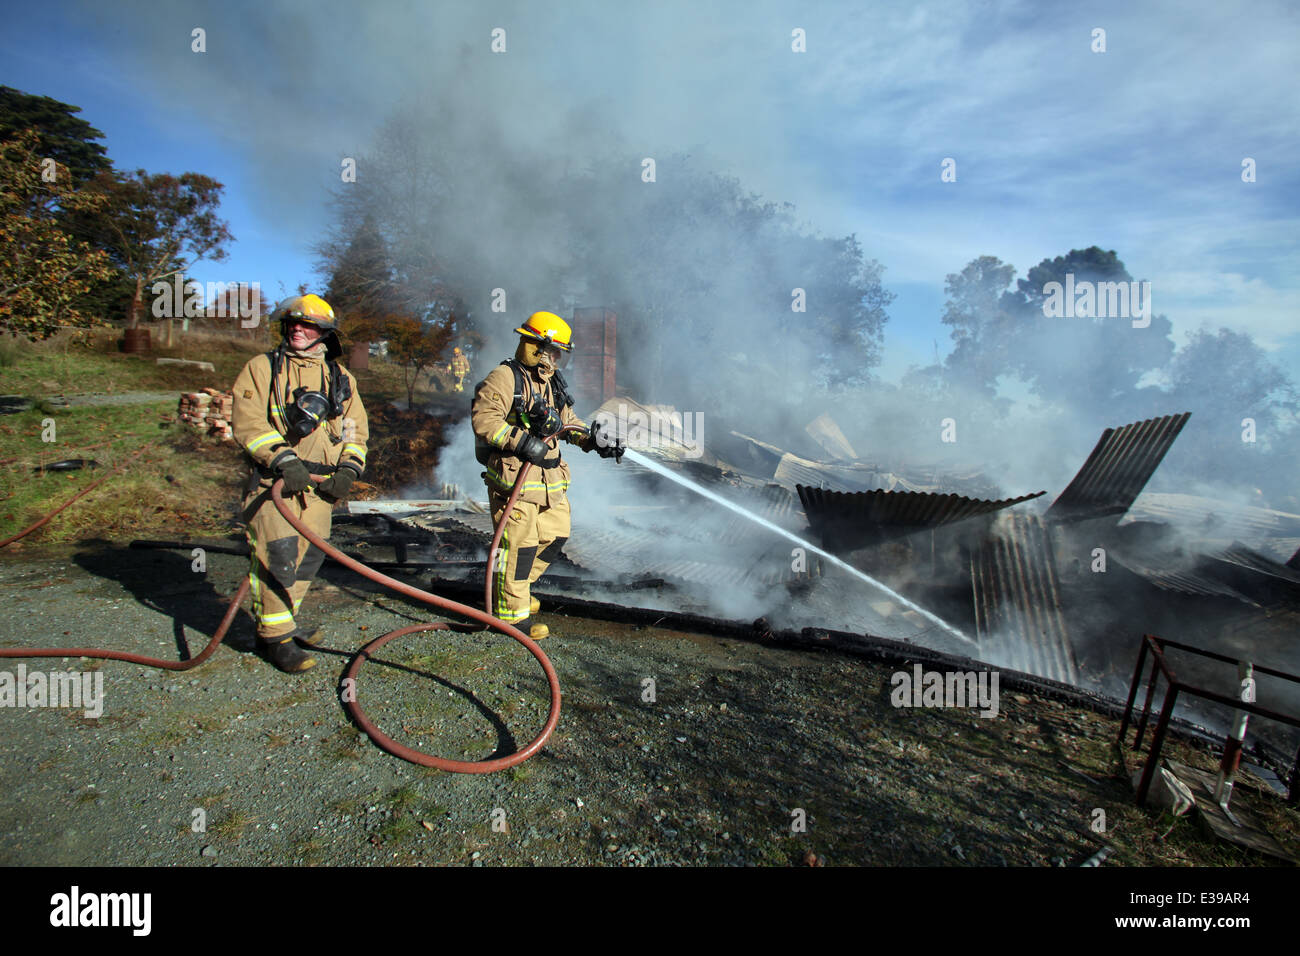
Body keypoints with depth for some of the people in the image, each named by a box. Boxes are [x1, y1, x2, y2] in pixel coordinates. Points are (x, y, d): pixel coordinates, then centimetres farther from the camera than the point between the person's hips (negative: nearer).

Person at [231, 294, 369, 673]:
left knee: (310, 553, 11)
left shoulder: (340, 377, 14)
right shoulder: (262, 368, 3)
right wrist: (284, 461, -19)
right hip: (273, 481, -4)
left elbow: (357, 429, 15)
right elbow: (247, 424, -7)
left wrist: (348, 470, -1)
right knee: (277, 553, -8)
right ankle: (276, 635, 4)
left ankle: (287, 616, 31)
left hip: (320, 484, 4)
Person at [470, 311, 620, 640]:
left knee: (555, 537, 14)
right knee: (518, 544, -6)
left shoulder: (552, 383, 19)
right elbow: (484, 419, -19)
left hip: (551, 479, 9)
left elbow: (568, 422, 25)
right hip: (515, 477, -9)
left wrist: (593, 441, 11)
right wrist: (521, 442, -26)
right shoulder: (504, 378, -9)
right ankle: (512, 611, 8)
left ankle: (511, 587, 33)